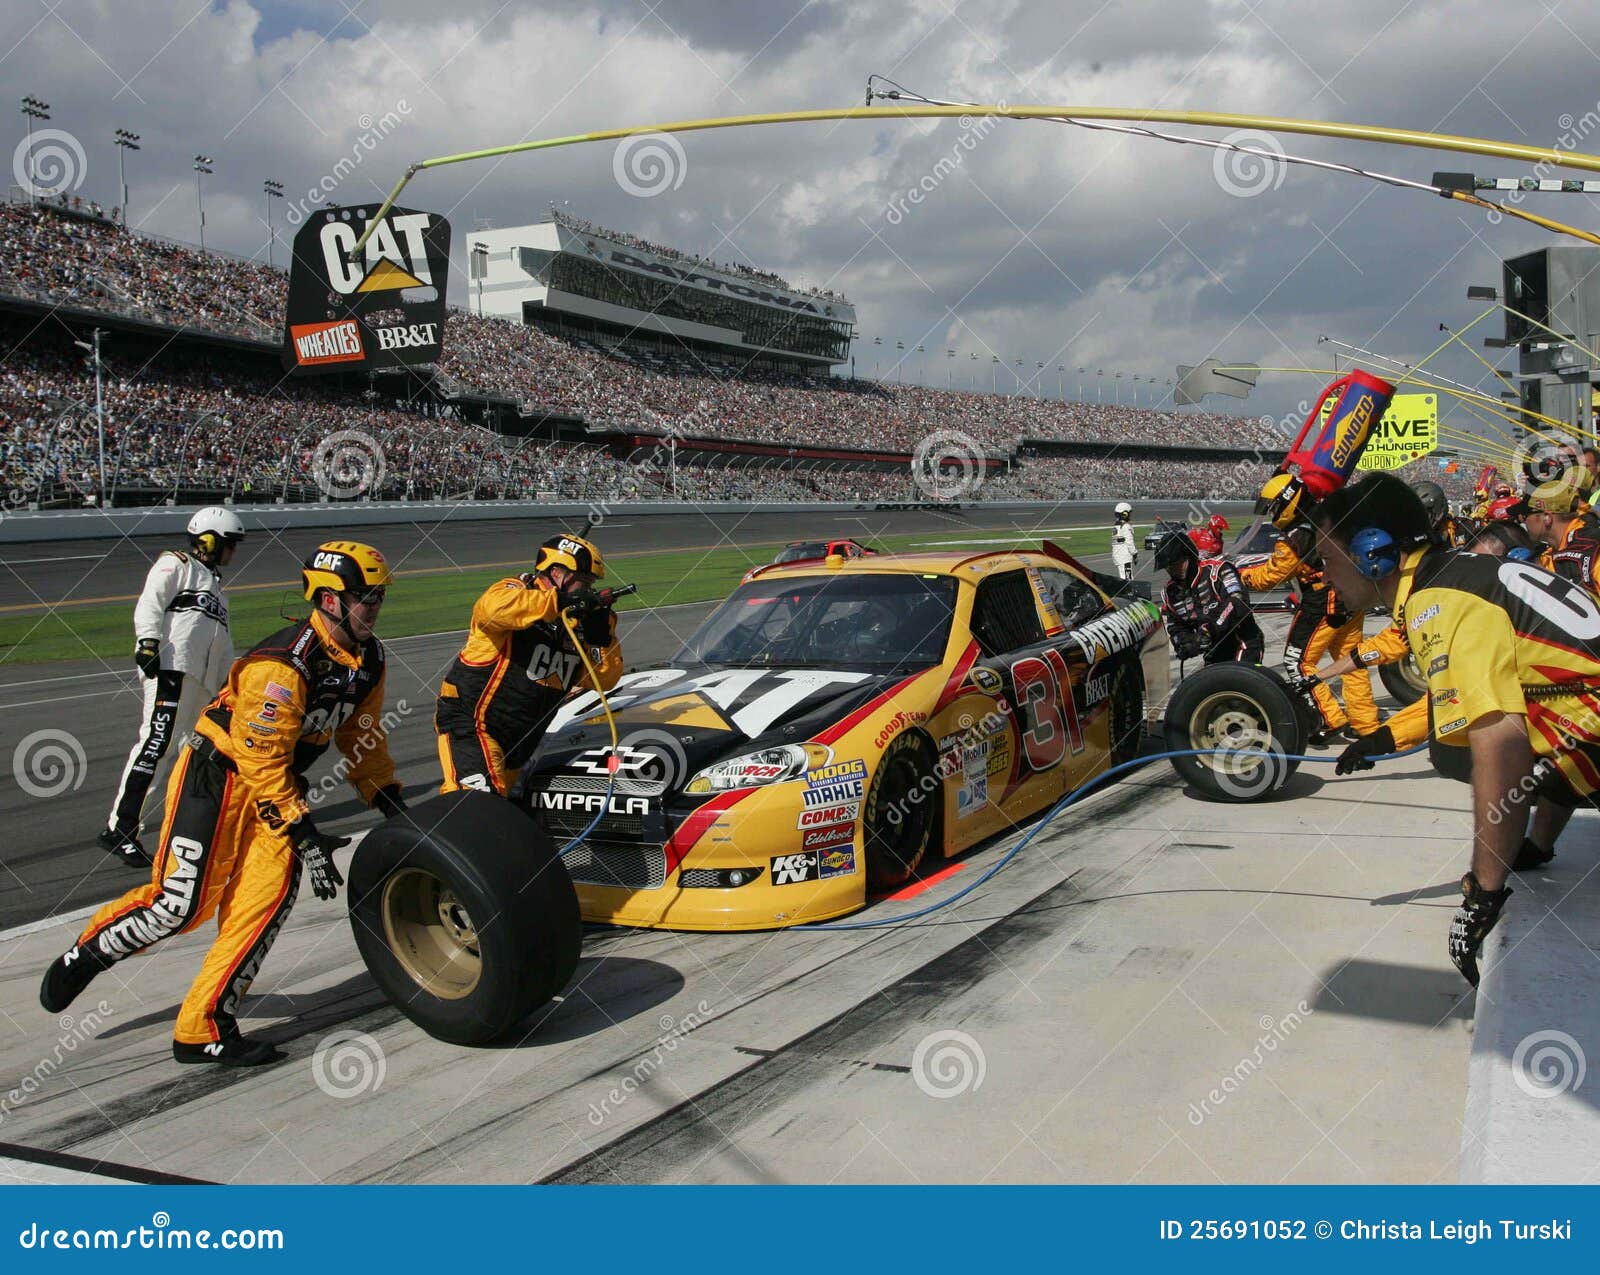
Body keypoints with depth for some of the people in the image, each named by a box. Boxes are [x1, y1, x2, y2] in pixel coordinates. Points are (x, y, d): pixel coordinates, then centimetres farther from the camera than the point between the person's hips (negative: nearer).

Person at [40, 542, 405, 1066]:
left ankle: (204, 1028, -1)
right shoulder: (281, 666, -27)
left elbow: (362, 737, 12)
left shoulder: (368, 659, -1)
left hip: (278, 782, 7)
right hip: (217, 774, -7)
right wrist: (304, 834, -24)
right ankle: (84, 954, 22)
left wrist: (392, 803, 8)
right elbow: (263, 762, -24)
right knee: (182, 902, -8)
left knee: (268, 897, -8)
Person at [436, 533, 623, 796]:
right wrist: (560, 601, -34)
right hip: (469, 723, -9)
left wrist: (603, 634, -4)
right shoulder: (514, 590, -9)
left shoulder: (576, 626, 12)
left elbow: (604, 680, 11)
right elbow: (492, 607, -35)